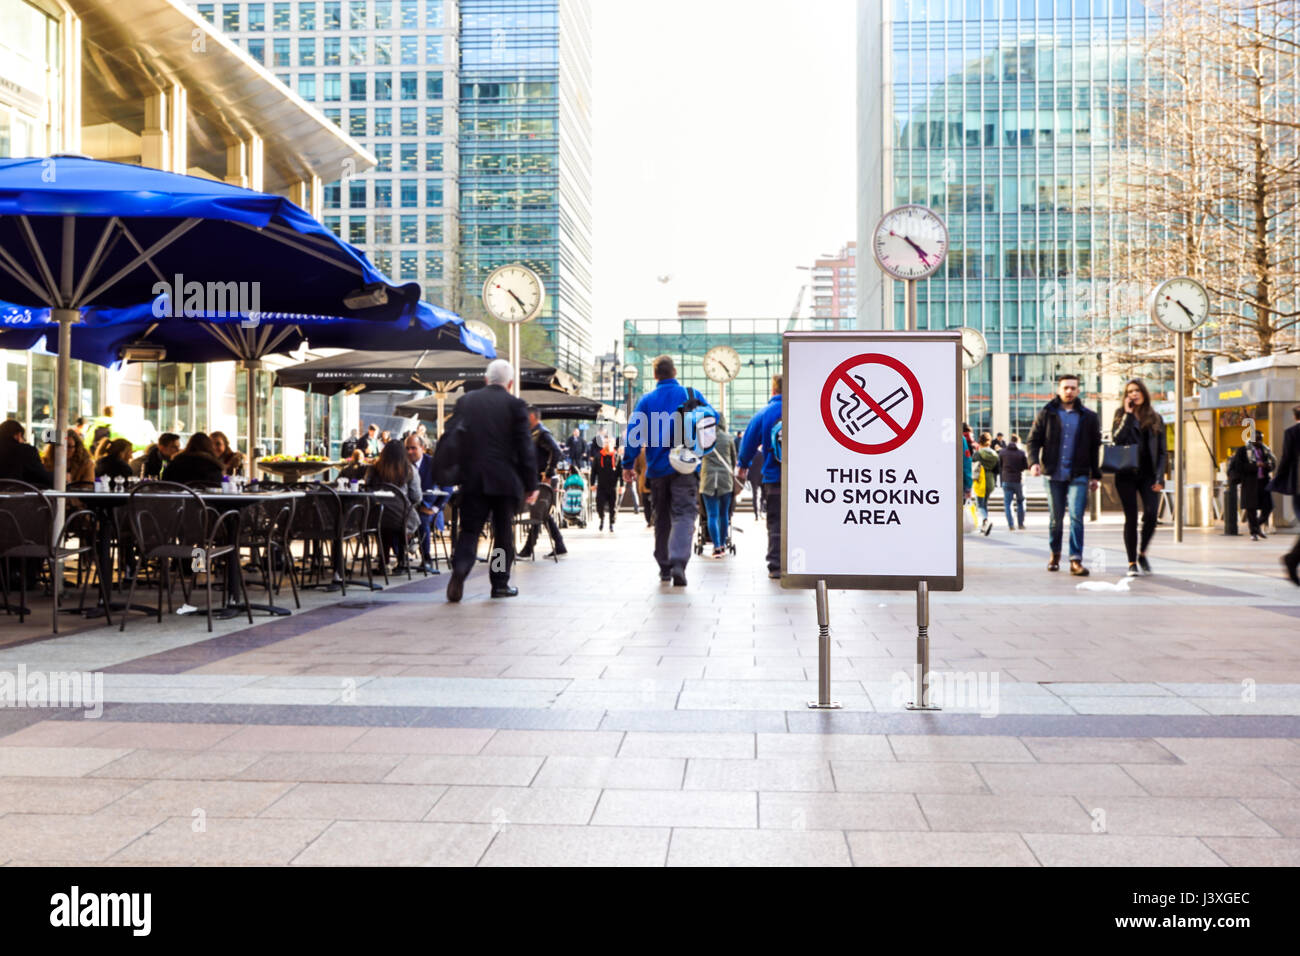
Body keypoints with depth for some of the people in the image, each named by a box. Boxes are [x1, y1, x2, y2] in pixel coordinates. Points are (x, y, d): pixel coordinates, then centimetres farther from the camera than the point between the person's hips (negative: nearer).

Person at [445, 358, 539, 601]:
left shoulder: (466, 401, 6)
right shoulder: (515, 405, -3)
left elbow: (448, 438, 5)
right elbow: (525, 447, -5)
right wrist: (531, 485, 0)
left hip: (472, 479, 2)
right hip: (505, 480, -2)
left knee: (469, 529, 4)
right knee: (503, 533, 9)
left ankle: (460, 568, -20)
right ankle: (500, 583, 12)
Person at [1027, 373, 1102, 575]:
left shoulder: (1089, 417, 7)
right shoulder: (1046, 414, 6)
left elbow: (1095, 448, 12)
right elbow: (1033, 440, 5)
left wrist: (1096, 475, 11)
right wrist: (1034, 462, -12)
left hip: (1078, 476, -1)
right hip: (1054, 475, 1)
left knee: (1076, 517, -11)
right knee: (1055, 518, 8)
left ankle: (1076, 560, -10)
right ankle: (1055, 553, 28)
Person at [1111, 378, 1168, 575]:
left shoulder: (1155, 419, 11)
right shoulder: (1121, 415, 8)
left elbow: (1162, 451, 9)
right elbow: (1116, 439, -10)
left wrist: (1160, 477, -2)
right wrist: (1128, 415, -9)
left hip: (1148, 475, 1)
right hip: (1126, 474, -1)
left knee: (1151, 514, -15)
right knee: (1131, 518, -1)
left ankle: (1142, 553, 9)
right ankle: (1132, 562, 6)